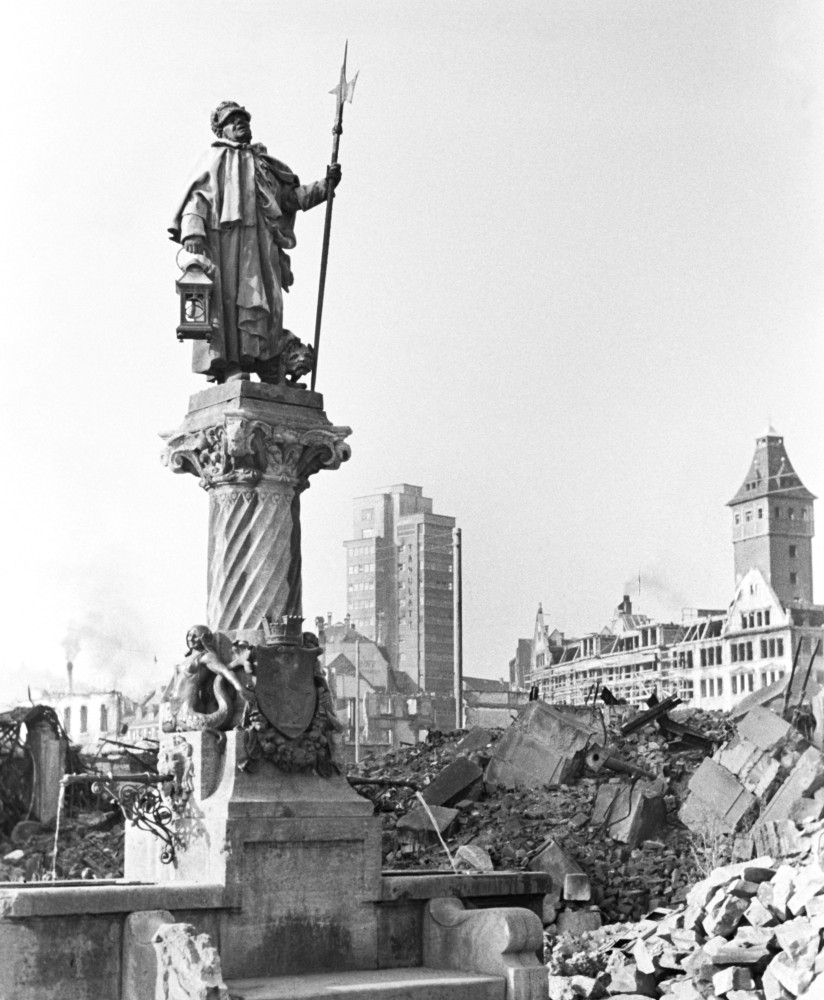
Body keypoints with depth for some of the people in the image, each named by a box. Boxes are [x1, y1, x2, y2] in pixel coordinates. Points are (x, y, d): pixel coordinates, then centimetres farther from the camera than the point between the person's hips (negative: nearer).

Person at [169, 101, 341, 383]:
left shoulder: (264, 164, 31)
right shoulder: (213, 160, 22)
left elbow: (291, 197, 24)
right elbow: (196, 199, 8)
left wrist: (324, 185, 9)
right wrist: (193, 232, -10)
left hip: (258, 238, 2)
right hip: (220, 237, -2)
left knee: (260, 301, -13)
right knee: (224, 300, -14)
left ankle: (272, 372, -19)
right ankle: (228, 366, -19)